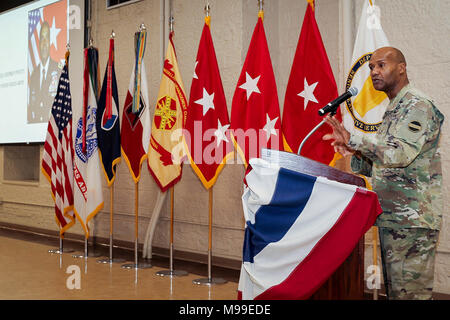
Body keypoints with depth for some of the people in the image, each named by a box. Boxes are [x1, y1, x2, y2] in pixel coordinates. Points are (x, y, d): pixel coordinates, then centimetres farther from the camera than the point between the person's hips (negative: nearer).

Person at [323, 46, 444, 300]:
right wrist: (357, 153, 3)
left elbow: (400, 153, -25)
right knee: (394, 291, 13)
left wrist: (352, 139, -21)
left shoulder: (418, 105, -9)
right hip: (390, 219, 10)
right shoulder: (393, 110, 21)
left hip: (412, 220, -10)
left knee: (409, 293, -7)